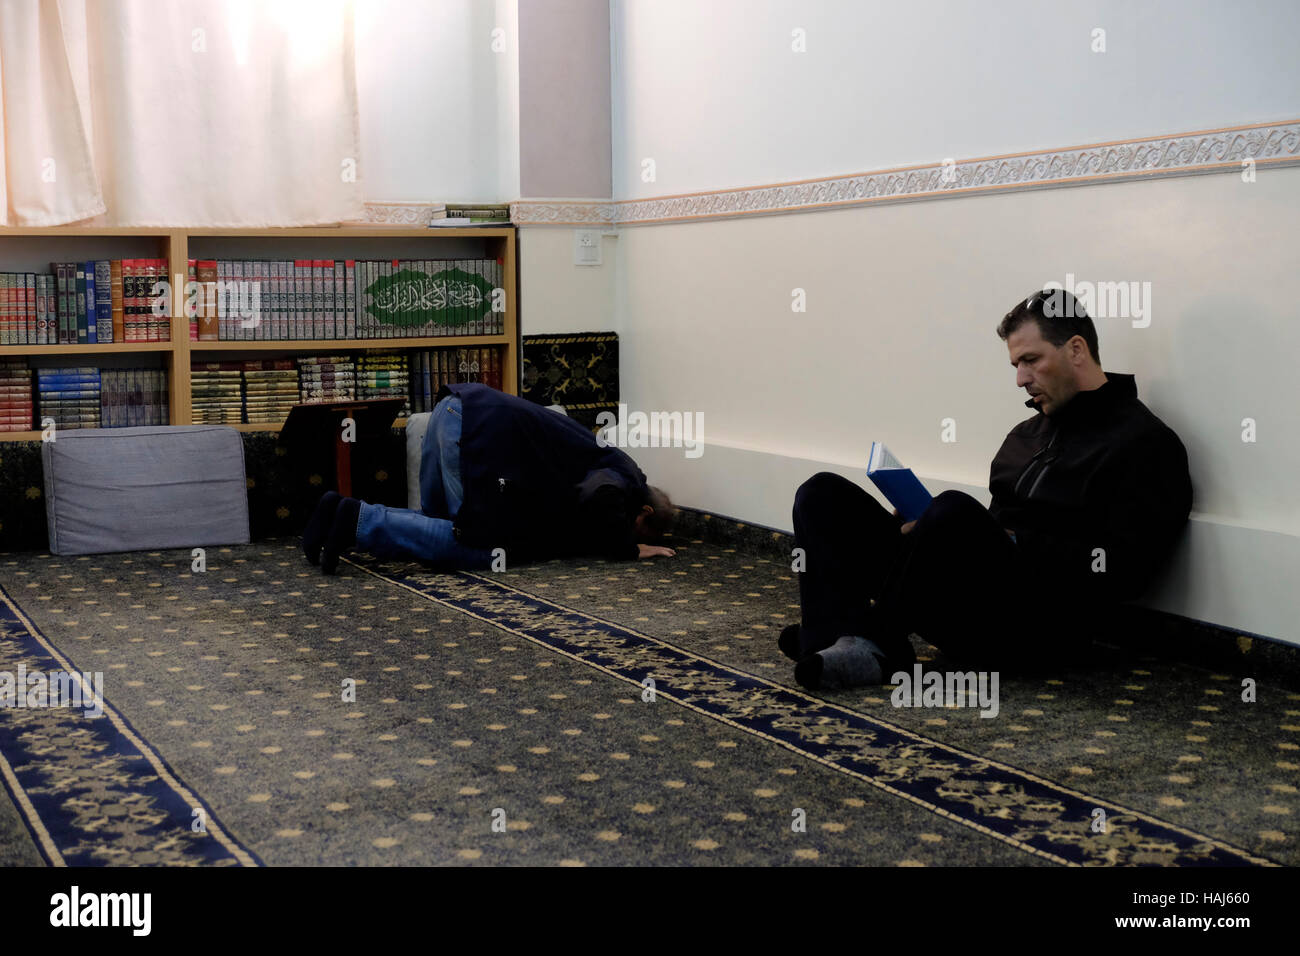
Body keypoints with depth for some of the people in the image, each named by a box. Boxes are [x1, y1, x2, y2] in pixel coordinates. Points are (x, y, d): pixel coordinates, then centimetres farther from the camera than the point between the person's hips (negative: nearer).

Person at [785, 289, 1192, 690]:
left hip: (1038, 625, -8)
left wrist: (1014, 545, -15)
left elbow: (1119, 571, -13)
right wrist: (925, 530, 5)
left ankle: (874, 638, -18)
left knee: (953, 512, -37)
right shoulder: (1028, 432, 25)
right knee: (823, 493, -2)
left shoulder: (1146, 443, -1)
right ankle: (858, 648, -25)